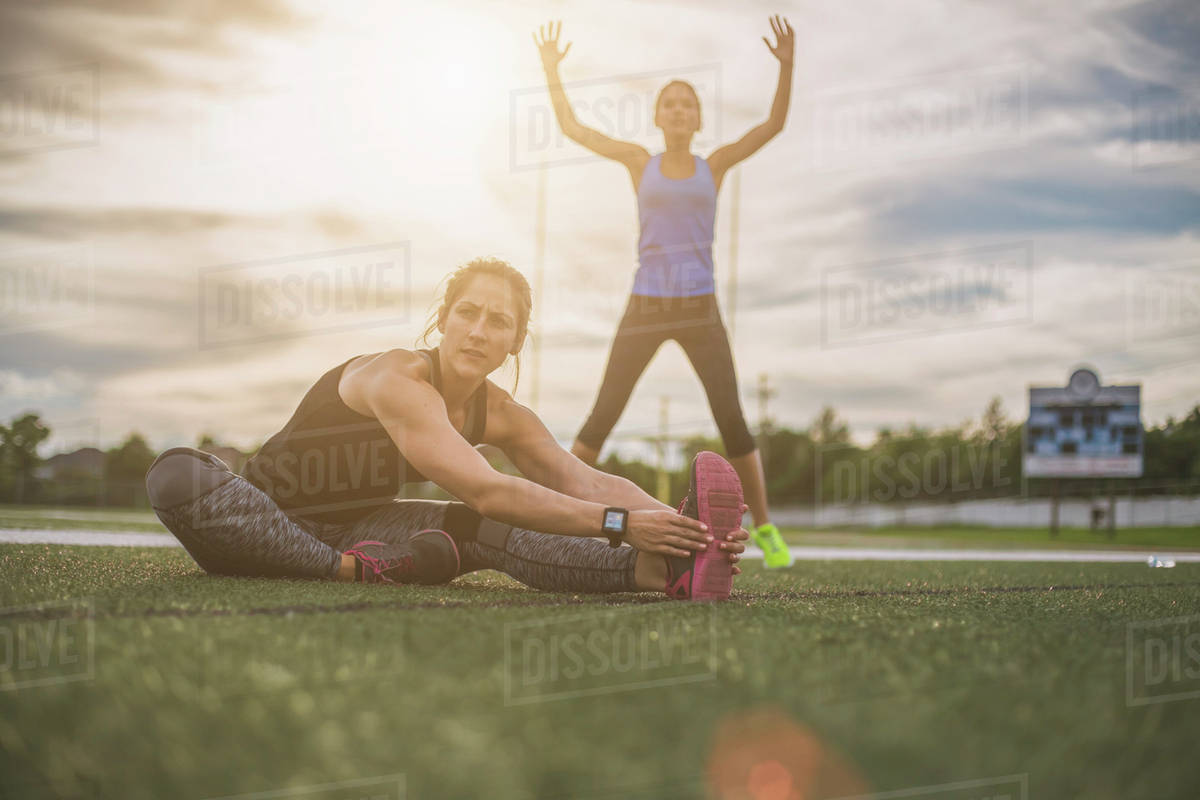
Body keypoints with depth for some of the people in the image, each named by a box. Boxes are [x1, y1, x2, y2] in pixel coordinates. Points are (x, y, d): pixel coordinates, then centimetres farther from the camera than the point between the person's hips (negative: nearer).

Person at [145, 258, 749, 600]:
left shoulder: (497, 414, -3)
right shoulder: (397, 381, -27)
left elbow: (587, 482, -10)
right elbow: (486, 490, -36)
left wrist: (664, 520, -30)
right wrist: (618, 523, -42)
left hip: (356, 527, 5)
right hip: (265, 526, -4)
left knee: (486, 531, -23)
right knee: (177, 476, -37)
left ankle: (660, 570, -43)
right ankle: (351, 570, -42)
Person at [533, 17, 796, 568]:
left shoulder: (715, 164, 9)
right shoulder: (640, 161, 9)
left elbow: (775, 125, -1)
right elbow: (570, 127, 8)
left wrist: (786, 65, -12)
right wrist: (551, 69, 5)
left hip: (700, 311, 0)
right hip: (645, 308, 0)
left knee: (732, 421, -9)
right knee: (602, 418, -4)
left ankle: (765, 529, 3)